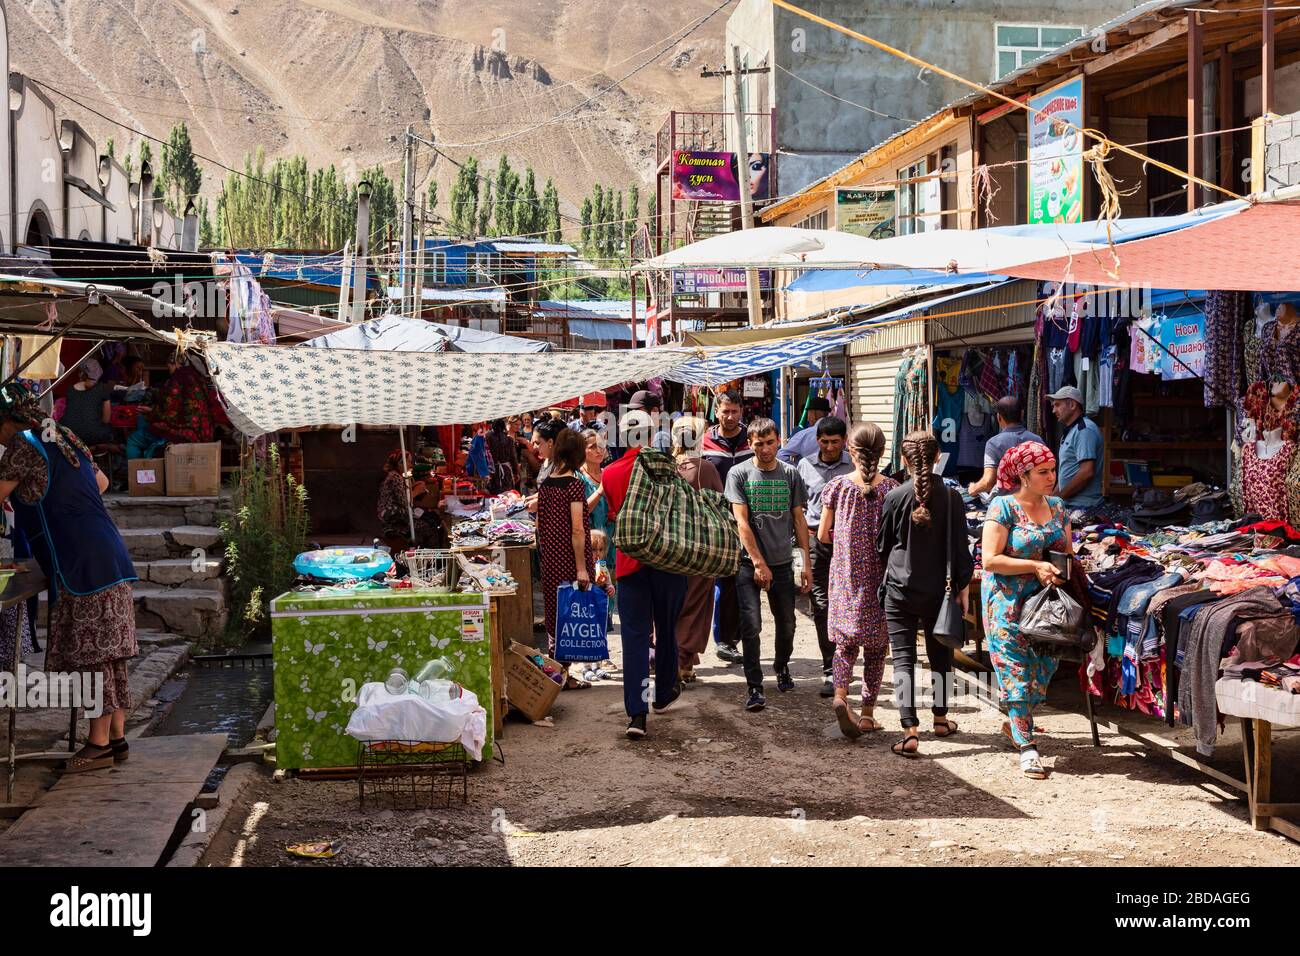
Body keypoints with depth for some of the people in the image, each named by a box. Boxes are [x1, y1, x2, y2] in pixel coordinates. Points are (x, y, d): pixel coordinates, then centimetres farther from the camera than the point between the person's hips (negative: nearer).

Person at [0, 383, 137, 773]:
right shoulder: (63, 437, 18)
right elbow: (101, 482, 30)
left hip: (82, 563, -9)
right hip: (108, 555, 9)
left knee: (92, 653, -3)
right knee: (108, 652, 10)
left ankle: (99, 743, 2)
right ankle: (117, 737, 15)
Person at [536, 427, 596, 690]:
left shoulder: (545, 484, 6)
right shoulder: (574, 484, -14)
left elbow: (539, 525, 12)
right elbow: (577, 528, -17)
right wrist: (582, 567, -16)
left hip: (550, 559, 7)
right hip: (570, 559, -7)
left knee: (554, 613, 13)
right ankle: (563, 674, 2)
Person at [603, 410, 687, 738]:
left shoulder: (610, 474, 1)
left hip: (629, 562, 1)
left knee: (634, 635, -1)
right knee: (666, 628, 17)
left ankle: (636, 713, -10)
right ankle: (664, 693, 34)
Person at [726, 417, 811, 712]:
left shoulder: (790, 474, 6)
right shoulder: (739, 474, -3)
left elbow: (799, 520, 9)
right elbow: (742, 522, -7)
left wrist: (806, 562, 4)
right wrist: (759, 563, -12)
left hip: (782, 562, 3)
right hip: (750, 562, -3)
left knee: (786, 623, 12)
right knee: (751, 624, -10)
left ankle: (782, 667, 39)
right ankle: (754, 687, -2)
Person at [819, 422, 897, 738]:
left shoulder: (837, 487, -4)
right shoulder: (891, 489, -7)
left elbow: (822, 534, 1)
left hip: (844, 575, 1)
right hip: (879, 577, -1)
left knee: (846, 641, 11)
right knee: (876, 645, 10)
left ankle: (840, 694, -13)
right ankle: (868, 712, 15)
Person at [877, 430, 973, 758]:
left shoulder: (895, 497, -8)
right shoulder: (951, 497, -6)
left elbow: (882, 546, 3)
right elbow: (959, 547, -3)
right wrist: (963, 587, 6)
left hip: (899, 590, -2)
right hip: (937, 592, 2)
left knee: (903, 659, 0)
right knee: (939, 654, 20)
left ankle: (910, 731, -9)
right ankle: (940, 718, 35)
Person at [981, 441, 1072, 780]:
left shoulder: (1057, 507, 11)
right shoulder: (1003, 507, -9)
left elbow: (1068, 552, 19)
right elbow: (990, 560, -14)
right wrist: (1035, 566, -18)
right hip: (1009, 602, -6)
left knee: (1045, 666, 7)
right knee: (1017, 669, -6)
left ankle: (1017, 722, 30)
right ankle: (1027, 746, -2)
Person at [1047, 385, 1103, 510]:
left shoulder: (1084, 429, -12)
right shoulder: (1070, 431, 22)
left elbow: (1087, 472, -21)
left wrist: (1059, 497, -14)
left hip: (1081, 506, -9)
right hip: (1070, 505, 9)